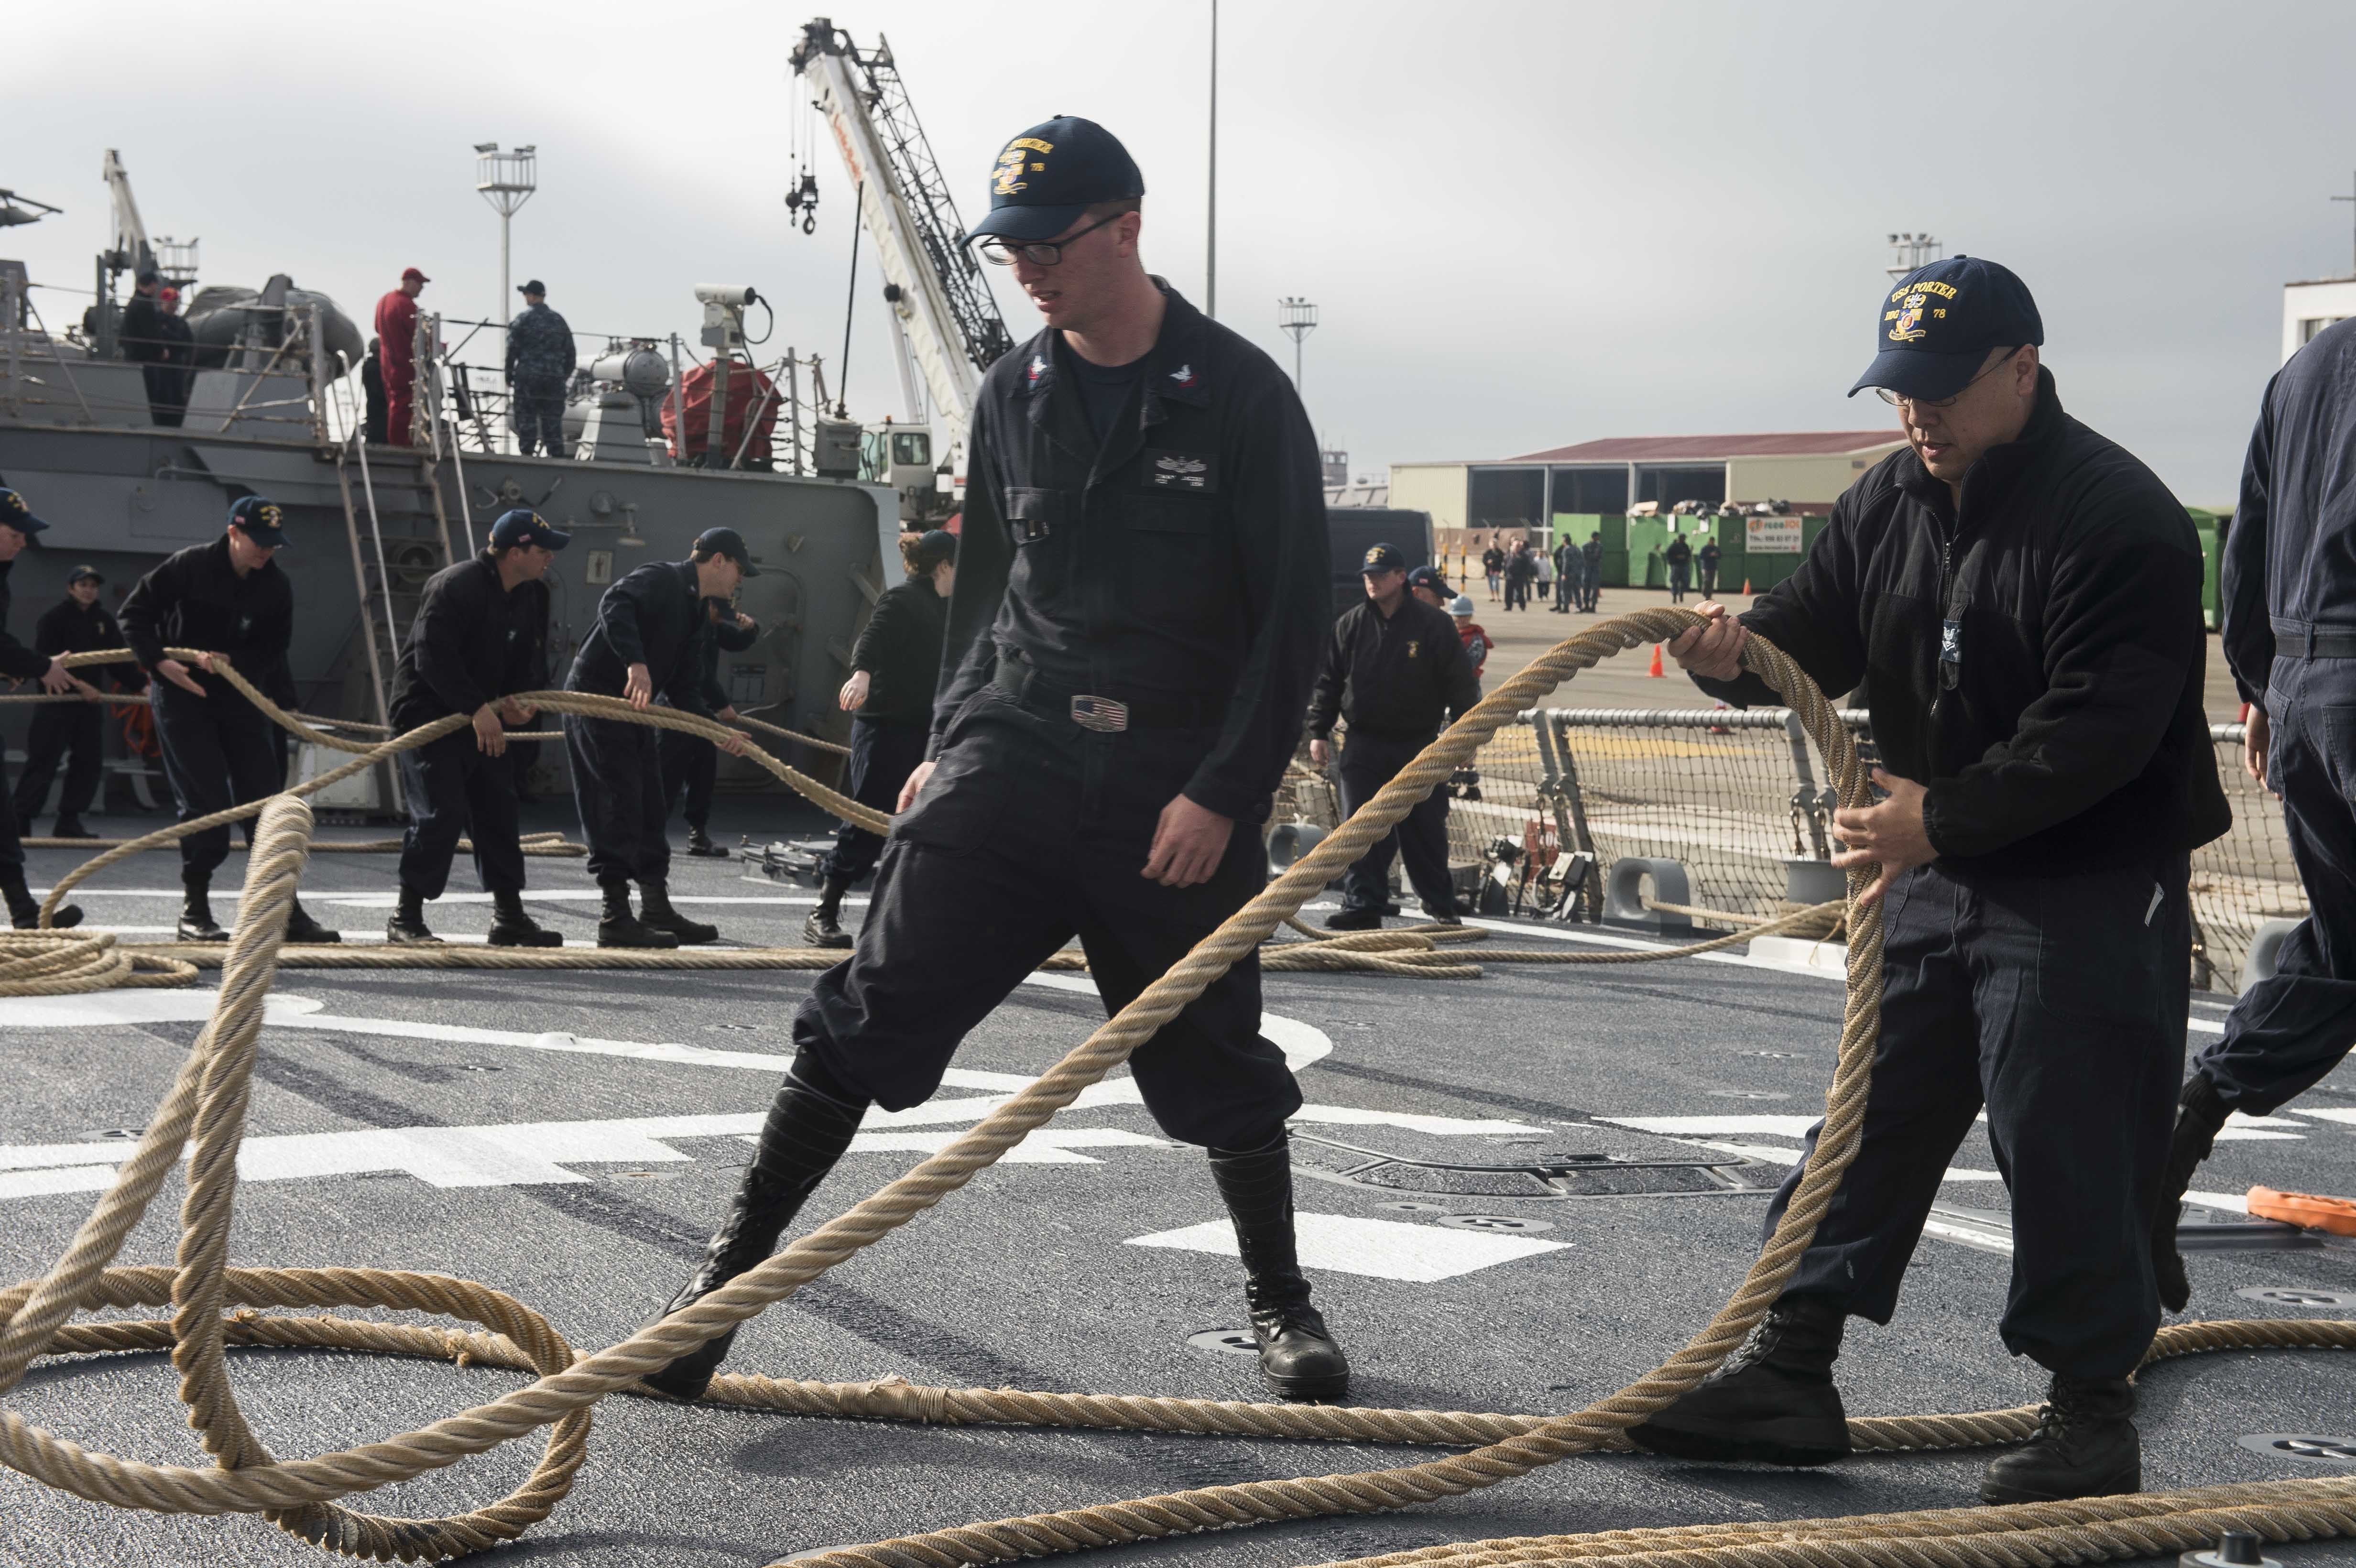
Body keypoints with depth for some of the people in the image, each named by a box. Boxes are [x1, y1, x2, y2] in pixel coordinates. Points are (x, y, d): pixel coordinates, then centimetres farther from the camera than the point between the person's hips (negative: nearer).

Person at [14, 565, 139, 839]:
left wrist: (140, 685, -4)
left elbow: (119, 660, 9)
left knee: (89, 761, 5)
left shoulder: (104, 621, 11)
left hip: (89, 700, 6)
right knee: (43, 761, -8)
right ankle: (20, 818, -4)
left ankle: (69, 821, 12)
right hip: (56, 700, -6)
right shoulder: (55, 618, -5)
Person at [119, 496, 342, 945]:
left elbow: (274, 650, -1)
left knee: (266, 801, 2)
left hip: (243, 698, 5)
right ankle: (194, 908, 1)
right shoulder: (190, 566, -12)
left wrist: (231, 660, -20)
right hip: (181, 695, -5)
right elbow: (135, 613, -7)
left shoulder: (277, 587, 0)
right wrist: (159, 662, -20)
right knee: (206, 802, -11)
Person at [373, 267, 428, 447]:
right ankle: (400, 441, -6)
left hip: (387, 362, 9)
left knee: (394, 400, 16)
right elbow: (420, 334, -19)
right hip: (405, 363, -9)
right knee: (403, 403, -6)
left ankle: (393, 439, 20)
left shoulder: (383, 301, 11)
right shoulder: (406, 304, -19)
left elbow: (379, 328, 22)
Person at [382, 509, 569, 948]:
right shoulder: (456, 586, -20)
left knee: (499, 810, 8)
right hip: (427, 711, -9)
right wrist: (478, 708, -30)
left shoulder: (532, 597, 7)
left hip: (483, 718, 9)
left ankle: (509, 917, 15)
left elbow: (529, 663, 11)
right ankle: (406, 919, -4)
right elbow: (432, 656, -27)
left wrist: (519, 701, -10)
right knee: (441, 814, -14)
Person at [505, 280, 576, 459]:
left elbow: (512, 351, -6)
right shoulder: (559, 320, 11)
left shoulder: (523, 320, -4)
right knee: (553, 419, 6)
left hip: (527, 378, -4)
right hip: (555, 380, 4)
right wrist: (565, 375, 20)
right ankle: (557, 455, 2)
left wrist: (509, 377, 2)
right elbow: (570, 352, 13)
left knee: (526, 419, 0)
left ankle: (527, 453, -4)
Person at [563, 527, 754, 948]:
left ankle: (657, 910, 21)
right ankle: (616, 919, -5)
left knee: (650, 810, 13)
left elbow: (682, 691, 14)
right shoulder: (661, 579, -11)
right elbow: (614, 605, -32)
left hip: (634, 711, 10)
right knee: (617, 809, -9)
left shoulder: (696, 616, 16)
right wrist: (636, 663, -42)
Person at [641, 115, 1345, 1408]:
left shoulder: (1242, 398, -5)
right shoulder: (1013, 396, 10)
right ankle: (729, 1275, -2)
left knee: (1218, 1064, 6)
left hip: (1179, 789, -3)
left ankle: (1280, 1303, 26)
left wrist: (1223, 793, -13)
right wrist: (948, 743, 14)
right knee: (871, 1012, -7)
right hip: (1012, 755, 3)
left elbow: (1294, 613, -6)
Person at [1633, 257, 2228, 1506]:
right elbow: (1816, 629, 7)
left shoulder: (2117, 515, -19)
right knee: (1867, 1122, 11)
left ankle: (2092, 1416, 12)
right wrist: (1737, 653, -16)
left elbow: (2102, 727, -25)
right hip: (1935, 881, 8)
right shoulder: (1889, 502, 6)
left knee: (2068, 1155, -2)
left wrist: (1945, 817, -27)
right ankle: (1791, 1375, 20)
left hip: (2088, 897, -8)